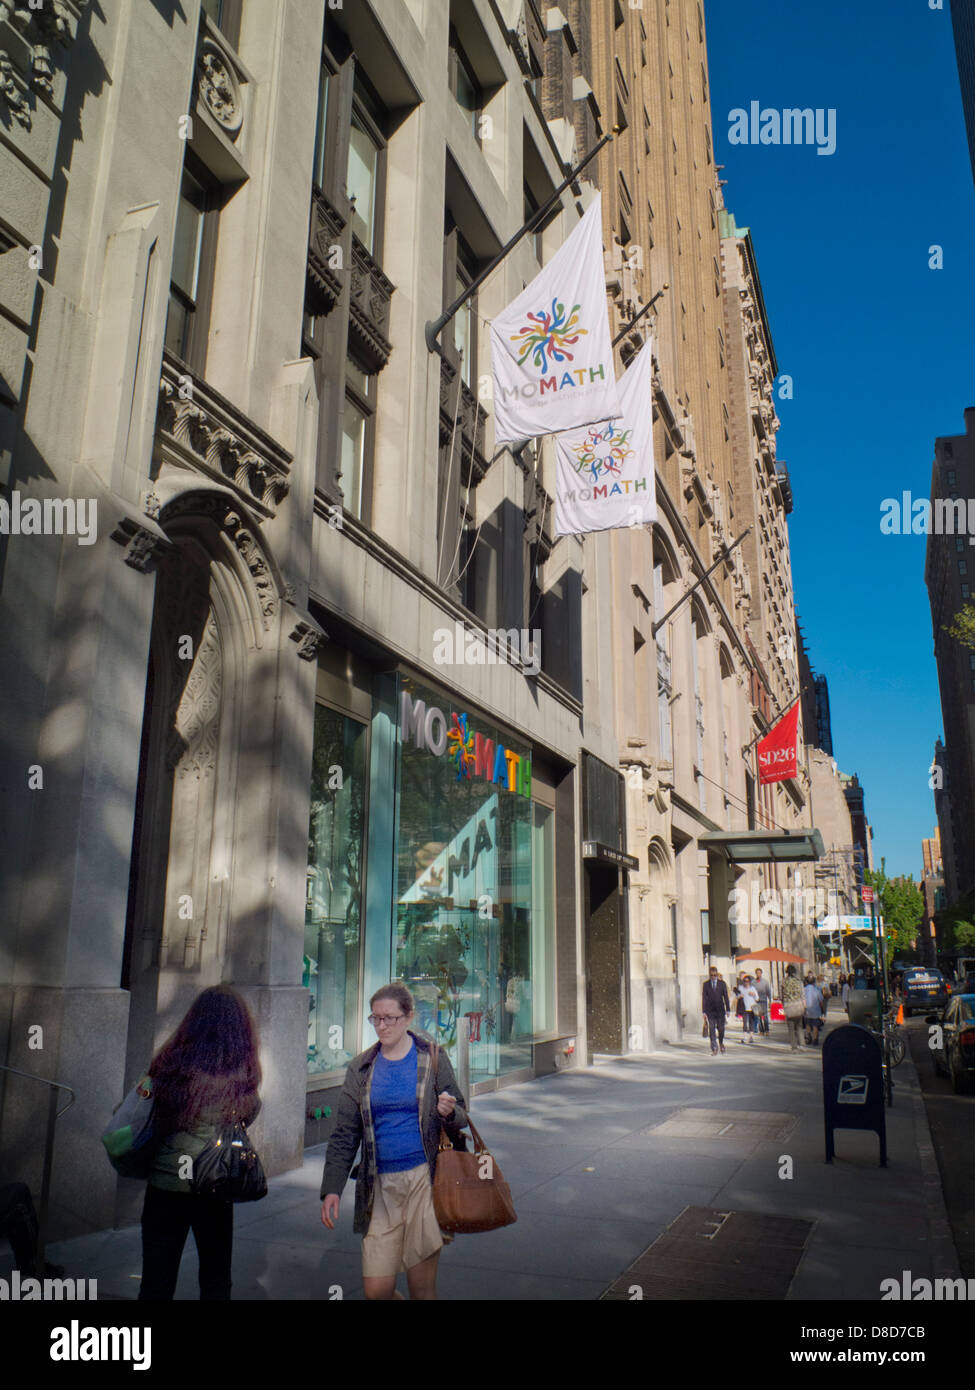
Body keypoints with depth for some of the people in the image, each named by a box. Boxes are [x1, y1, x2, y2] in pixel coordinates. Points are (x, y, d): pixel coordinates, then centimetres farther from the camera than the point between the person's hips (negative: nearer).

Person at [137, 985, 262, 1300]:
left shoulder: (170, 1063, -8)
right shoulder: (242, 1077, -11)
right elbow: (247, 1117, 3)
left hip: (164, 1184, 1)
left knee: (156, 1281, 13)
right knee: (215, 1280, 17)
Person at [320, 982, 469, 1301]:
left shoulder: (433, 1059, 1)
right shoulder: (360, 1068, 7)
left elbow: (460, 1118, 7)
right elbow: (344, 1135, 10)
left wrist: (449, 1113, -16)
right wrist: (331, 1189, 2)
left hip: (424, 1178, -2)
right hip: (380, 1184, 2)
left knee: (422, 1286, 2)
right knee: (375, 1289, 1)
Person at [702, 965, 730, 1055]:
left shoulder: (722, 983, 2)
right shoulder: (706, 984, 0)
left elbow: (726, 997, 4)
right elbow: (704, 998, -1)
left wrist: (728, 1009, 0)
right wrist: (704, 1011, -5)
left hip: (720, 1010, 0)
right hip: (710, 1010, 0)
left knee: (721, 1028, 2)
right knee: (712, 1029, -6)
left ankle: (721, 1043, 31)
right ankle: (714, 1049, -3)